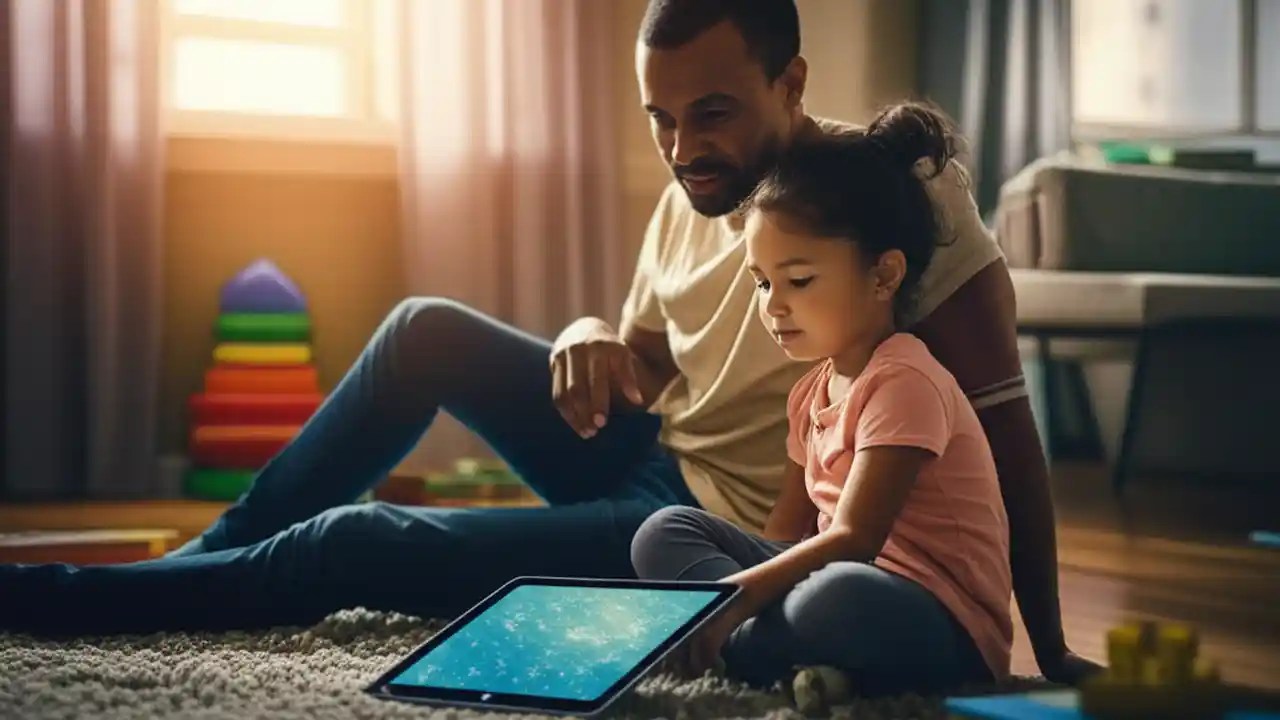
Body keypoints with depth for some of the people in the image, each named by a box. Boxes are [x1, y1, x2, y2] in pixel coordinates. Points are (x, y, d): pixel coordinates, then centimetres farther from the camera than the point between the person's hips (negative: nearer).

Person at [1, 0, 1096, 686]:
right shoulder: (692, 200, 1)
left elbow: (1001, 423, -21)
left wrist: (1050, 655, -21)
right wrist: (591, 342, -13)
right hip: (657, 460, 7)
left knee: (355, 546, -12)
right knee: (428, 331, 0)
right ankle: (217, 555, 12)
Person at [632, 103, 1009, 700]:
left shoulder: (903, 381, -15)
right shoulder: (812, 391, 14)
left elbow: (853, 538, -22)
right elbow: (786, 529, 13)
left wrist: (731, 597, -26)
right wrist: (746, 594, -4)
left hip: (945, 634, -9)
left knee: (839, 598, -43)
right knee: (666, 532, 4)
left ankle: (722, 656, -15)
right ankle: (795, 663, -19)